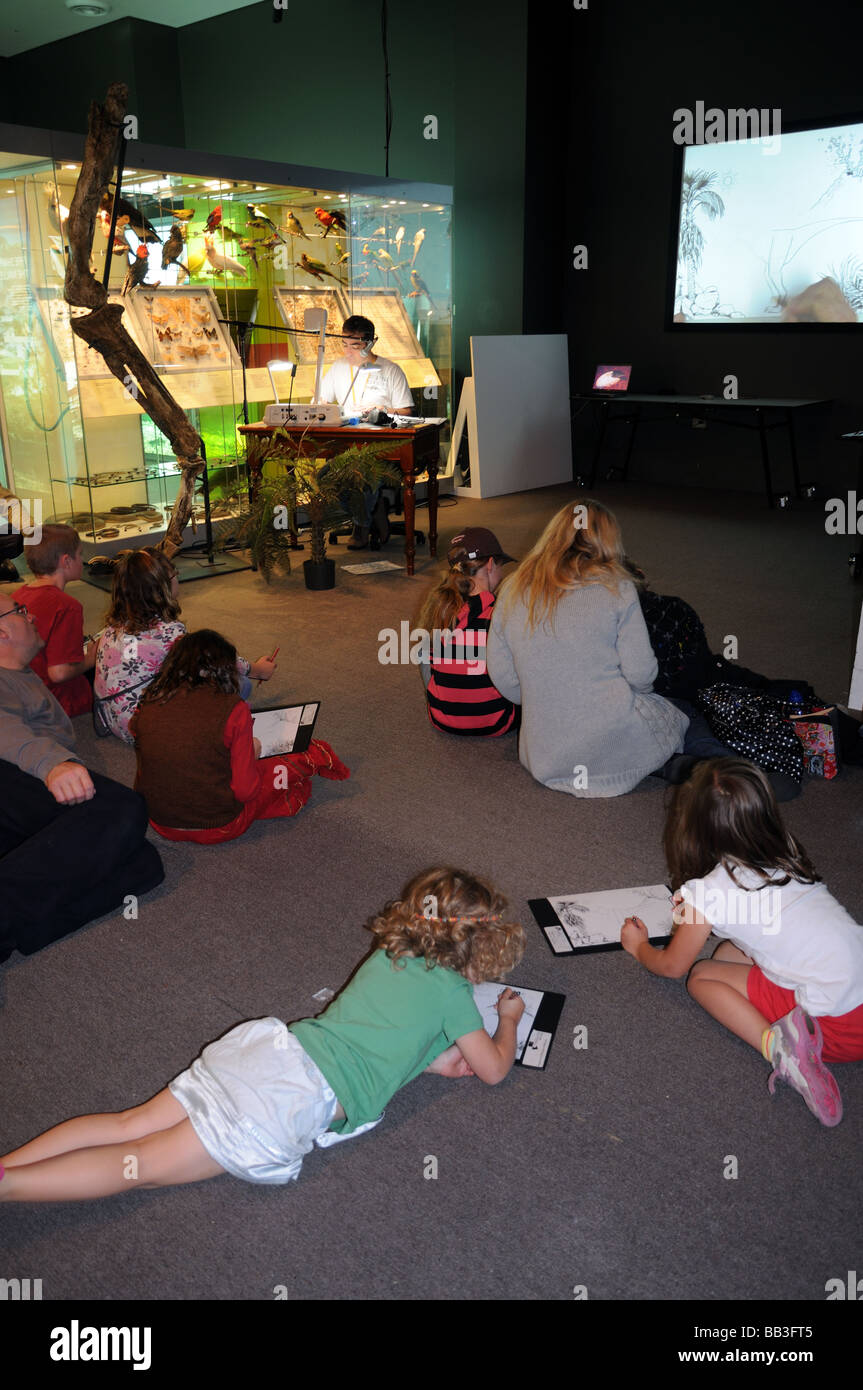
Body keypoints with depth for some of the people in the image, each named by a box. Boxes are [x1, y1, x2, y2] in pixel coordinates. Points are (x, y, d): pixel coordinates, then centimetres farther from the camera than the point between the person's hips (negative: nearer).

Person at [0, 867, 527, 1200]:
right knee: (146, 1163, -6)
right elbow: (494, 1069, 13)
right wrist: (508, 1019, 30)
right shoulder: (453, 992, 1)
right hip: (302, 1100, -6)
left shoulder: (386, 956, 20)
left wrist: (436, 1054, 28)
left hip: (271, 1042, 6)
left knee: (132, 1124, 5)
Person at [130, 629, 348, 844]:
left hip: (160, 825, 5)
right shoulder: (233, 709, -19)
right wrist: (251, 753, 5)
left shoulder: (148, 702, -6)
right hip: (217, 829, -5)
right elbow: (245, 790, -17)